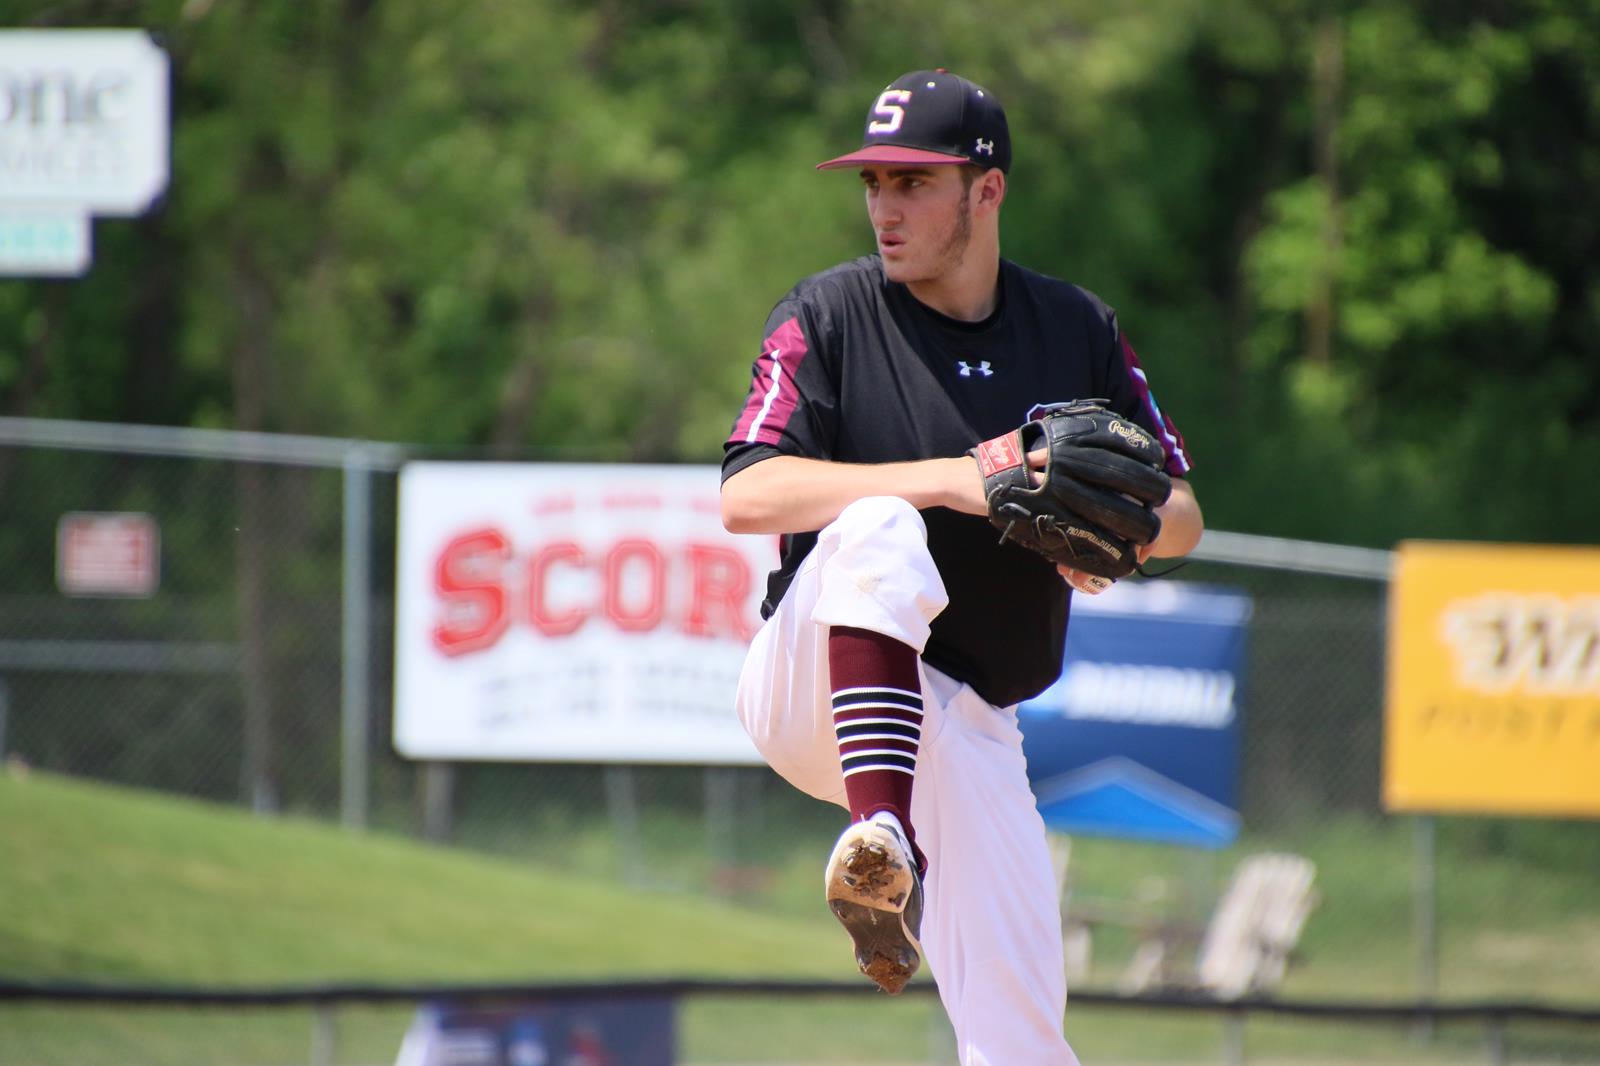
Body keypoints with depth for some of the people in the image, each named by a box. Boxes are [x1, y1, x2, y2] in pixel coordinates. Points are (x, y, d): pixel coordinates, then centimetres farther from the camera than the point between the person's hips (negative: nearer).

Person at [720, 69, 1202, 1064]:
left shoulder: (1077, 330, 6)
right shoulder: (830, 316, -4)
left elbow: (1182, 513, 11)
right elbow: (748, 497, -18)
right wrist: (947, 478, -27)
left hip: (966, 725, 3)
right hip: (811, 693, -3)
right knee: (878, 528, -35)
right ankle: (885, 842, -43)